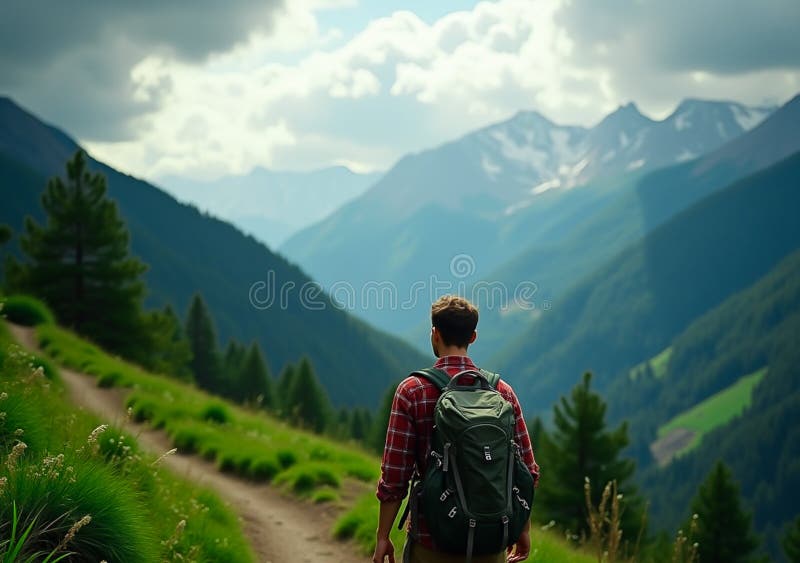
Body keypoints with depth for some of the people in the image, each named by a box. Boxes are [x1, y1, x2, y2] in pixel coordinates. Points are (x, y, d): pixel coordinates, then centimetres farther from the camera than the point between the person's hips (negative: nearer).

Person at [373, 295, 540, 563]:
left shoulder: (412, 391, -7)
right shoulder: (503, 391, 2)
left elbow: (394, 476, -9)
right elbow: (527, 471, 3)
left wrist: (383, 537, 0)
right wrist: (523, 530, 15)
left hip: (431, 541, -2)